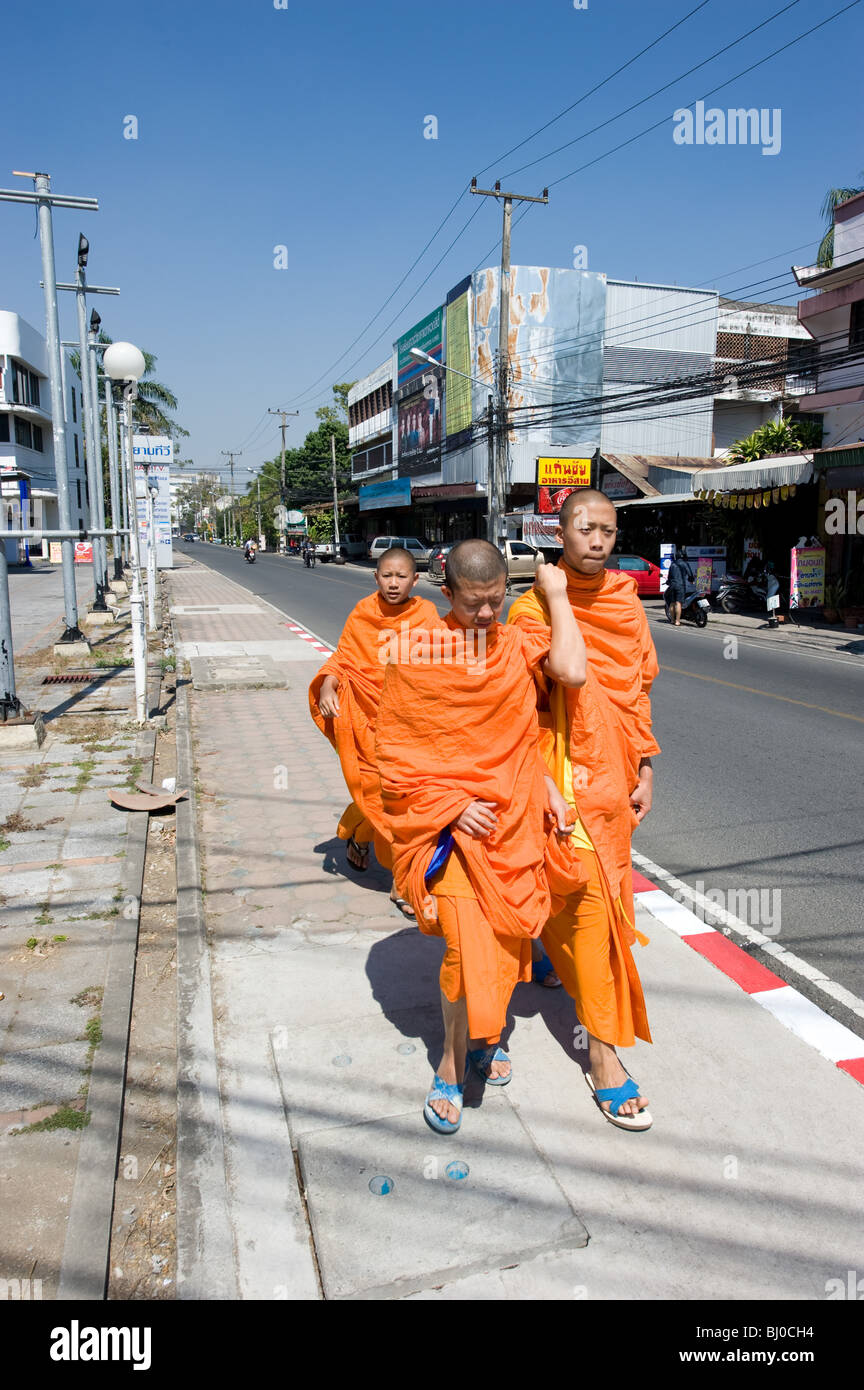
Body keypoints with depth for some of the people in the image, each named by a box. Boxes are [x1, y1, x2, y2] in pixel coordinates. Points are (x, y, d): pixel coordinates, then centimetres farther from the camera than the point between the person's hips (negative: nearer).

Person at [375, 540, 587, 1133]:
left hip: (516, 819, 4)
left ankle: (484, 1033, 40)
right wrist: (451, 805, -14)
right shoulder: (418, 656, -7)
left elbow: (572, 671, -15)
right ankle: (453, 1061, 16)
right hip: (453, 825, -4)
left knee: (508, 940, 13)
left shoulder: (518, 646, 4)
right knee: (469, 945, -9)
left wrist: (557, 595, -8)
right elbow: (397, 752, -6)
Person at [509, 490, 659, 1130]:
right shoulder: (533, 609, -11)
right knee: (589, 897, -4)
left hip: (616, 770, 6)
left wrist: (644, 771, 7)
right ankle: (603, 1050, 7)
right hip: (567, 772, -6)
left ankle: (553, 951, 49)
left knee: (605, 883, 19)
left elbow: (639, 691, 10)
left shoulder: (627, 603, 5)